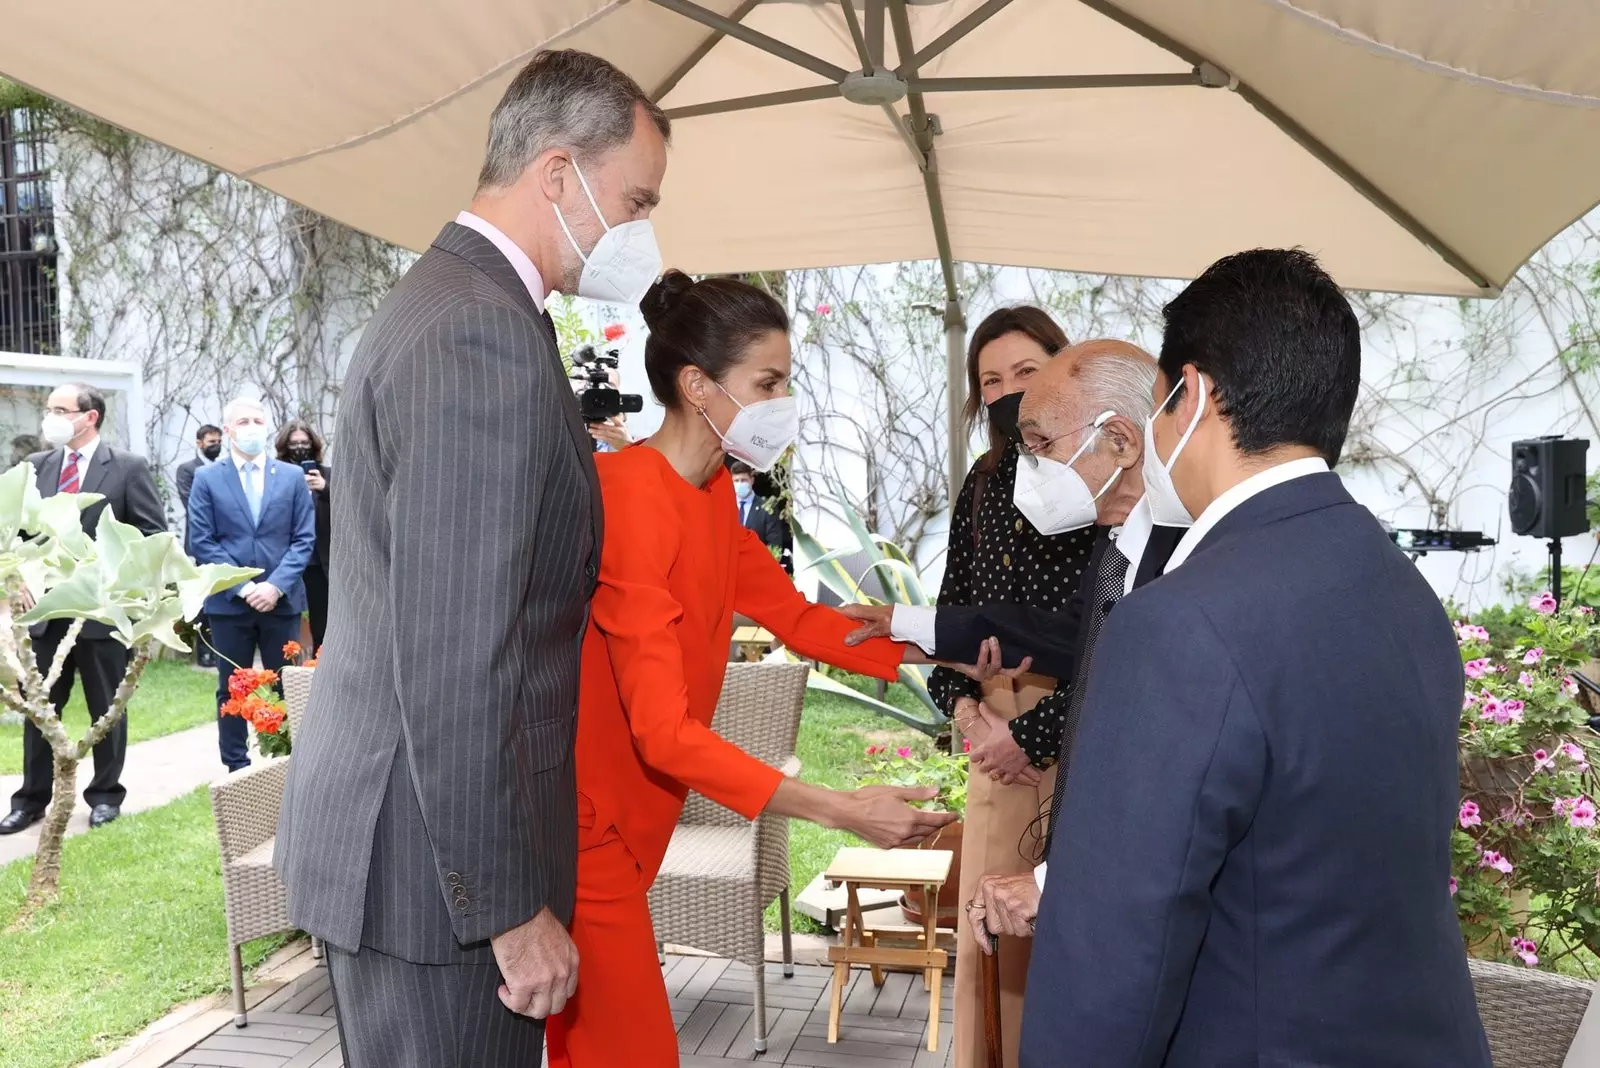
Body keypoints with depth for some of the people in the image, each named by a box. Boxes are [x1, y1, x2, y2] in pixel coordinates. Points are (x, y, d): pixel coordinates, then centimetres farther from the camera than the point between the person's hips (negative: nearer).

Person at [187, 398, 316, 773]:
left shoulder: (292, 476, 6)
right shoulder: (207, 478, 4)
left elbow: (304, 538, 2)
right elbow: (202, 542, -2)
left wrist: (276, 585, -11)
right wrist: (241, 587, -11)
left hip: (282, 599, 1)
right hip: (228, 601, 0)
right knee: (232, 689, 7)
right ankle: (237, 767, 16)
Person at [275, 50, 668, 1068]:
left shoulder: (446, 301, 12)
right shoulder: (484, 335, -21)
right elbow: (452, 664, -25)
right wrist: (511, 907, -19)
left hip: (393, 827, 10)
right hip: (435, 863, -10)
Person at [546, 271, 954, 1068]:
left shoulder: (712, 491, 4)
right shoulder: (631, 499, -25)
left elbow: (794, 616, 12)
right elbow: (663, 732, -28)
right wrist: (843, 811, -31)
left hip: (624, 816, 9)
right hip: (576, 823, -9)